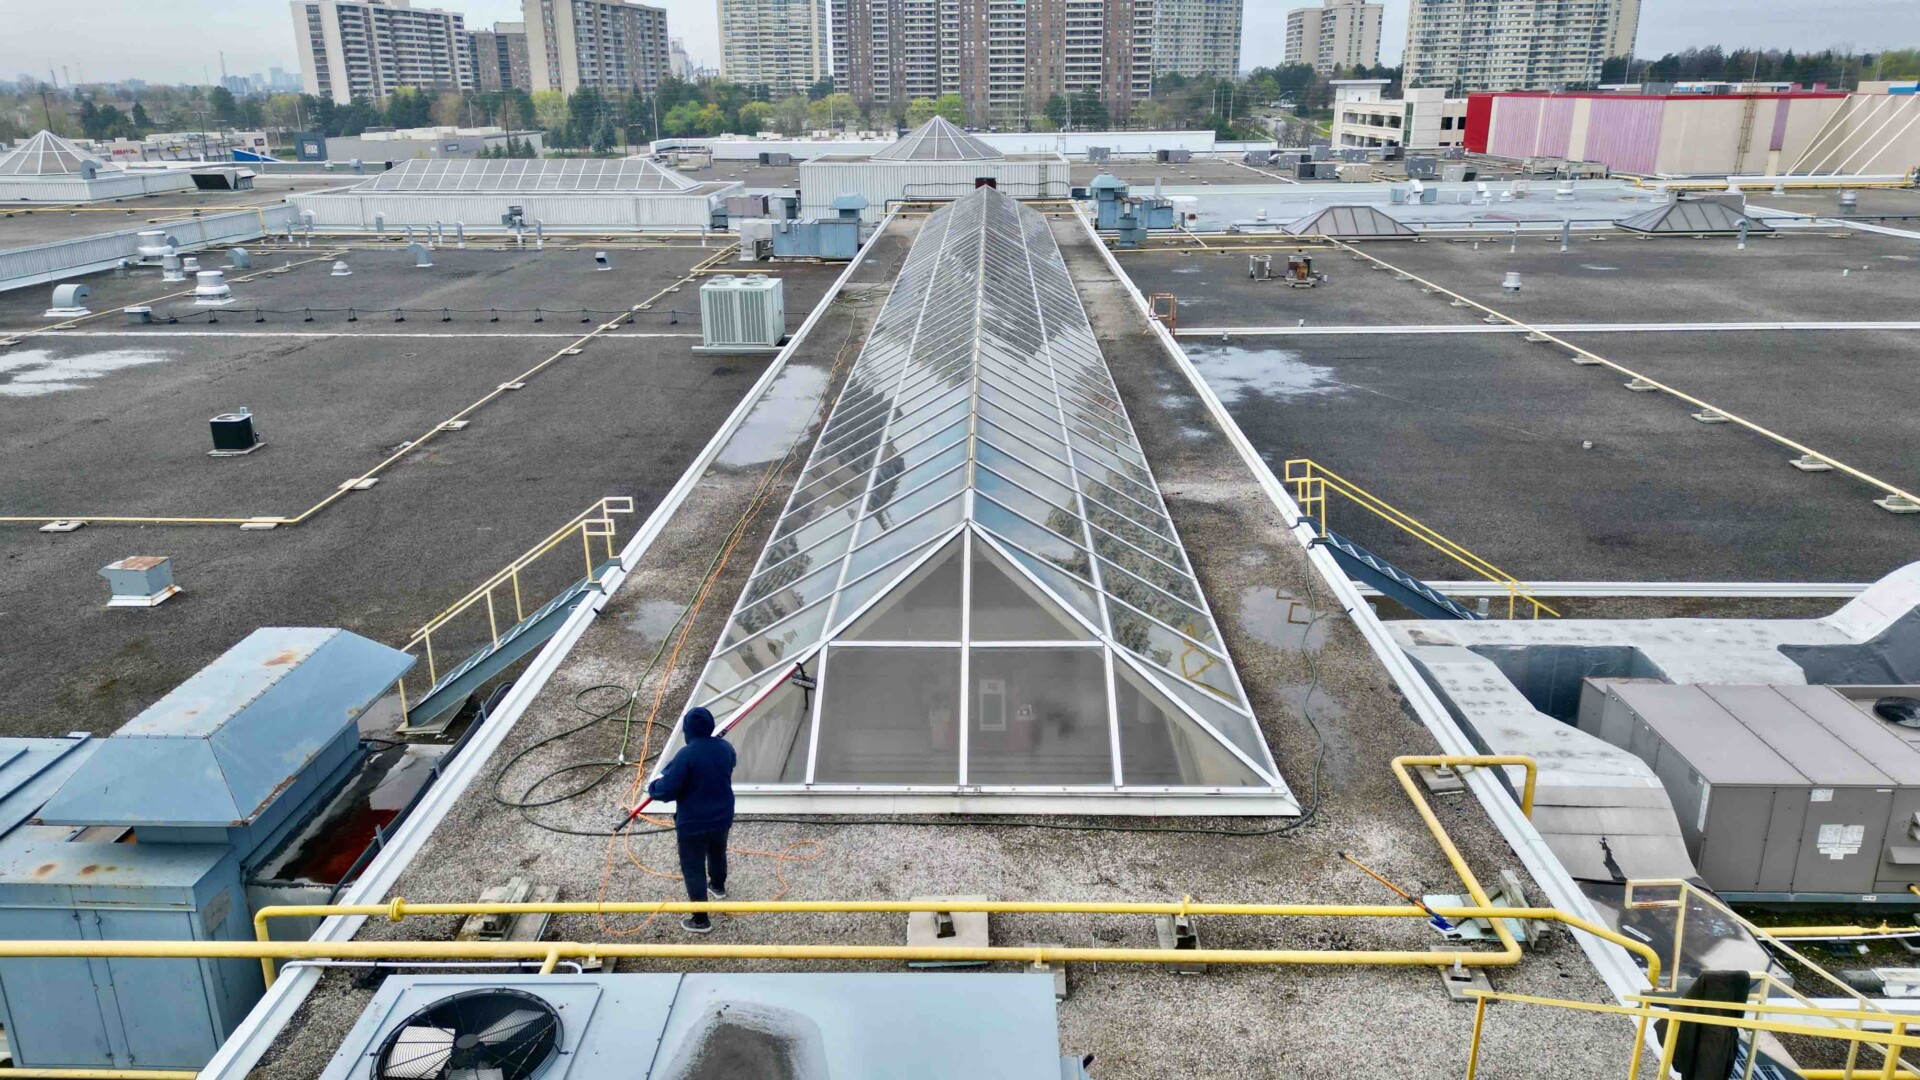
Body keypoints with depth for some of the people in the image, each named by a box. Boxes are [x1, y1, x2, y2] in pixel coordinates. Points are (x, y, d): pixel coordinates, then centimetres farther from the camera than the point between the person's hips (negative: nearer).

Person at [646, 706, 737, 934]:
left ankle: (700, 920, 13)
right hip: (722, 817, 6)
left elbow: (667, 790, -24)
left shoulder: (686, 755, -27)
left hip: (693, 824, -6)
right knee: (717, 853, 32)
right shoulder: (725, 748, -7)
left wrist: (652, 787, -1)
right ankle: (718, 886, 58)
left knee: (693, 869, 7)